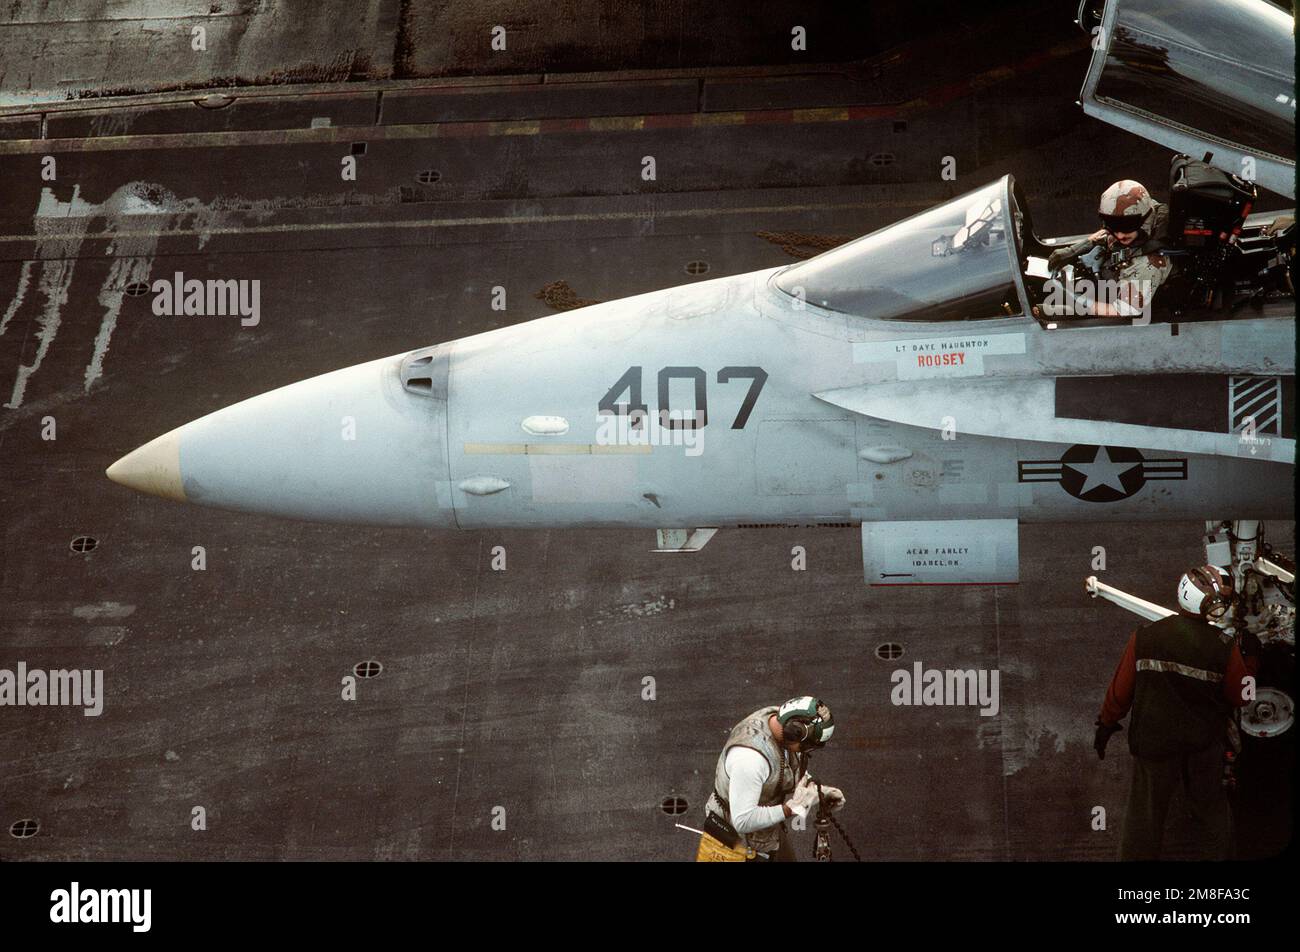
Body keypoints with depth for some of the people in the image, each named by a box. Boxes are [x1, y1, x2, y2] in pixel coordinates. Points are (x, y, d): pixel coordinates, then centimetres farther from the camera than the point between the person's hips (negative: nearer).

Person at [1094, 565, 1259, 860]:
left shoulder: (1144, 638, -13)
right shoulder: (1225, 647, -16)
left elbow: (1120, 690, -6)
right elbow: (1240, 697, -2)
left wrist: (1106, 722, 10)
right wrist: (1252, 659, 13)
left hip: (1153, 743, 0)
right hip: (1205, 744, 0)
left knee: (1145, 813, 12)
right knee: (1211, 808, 21)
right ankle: (1219, 854, 34)